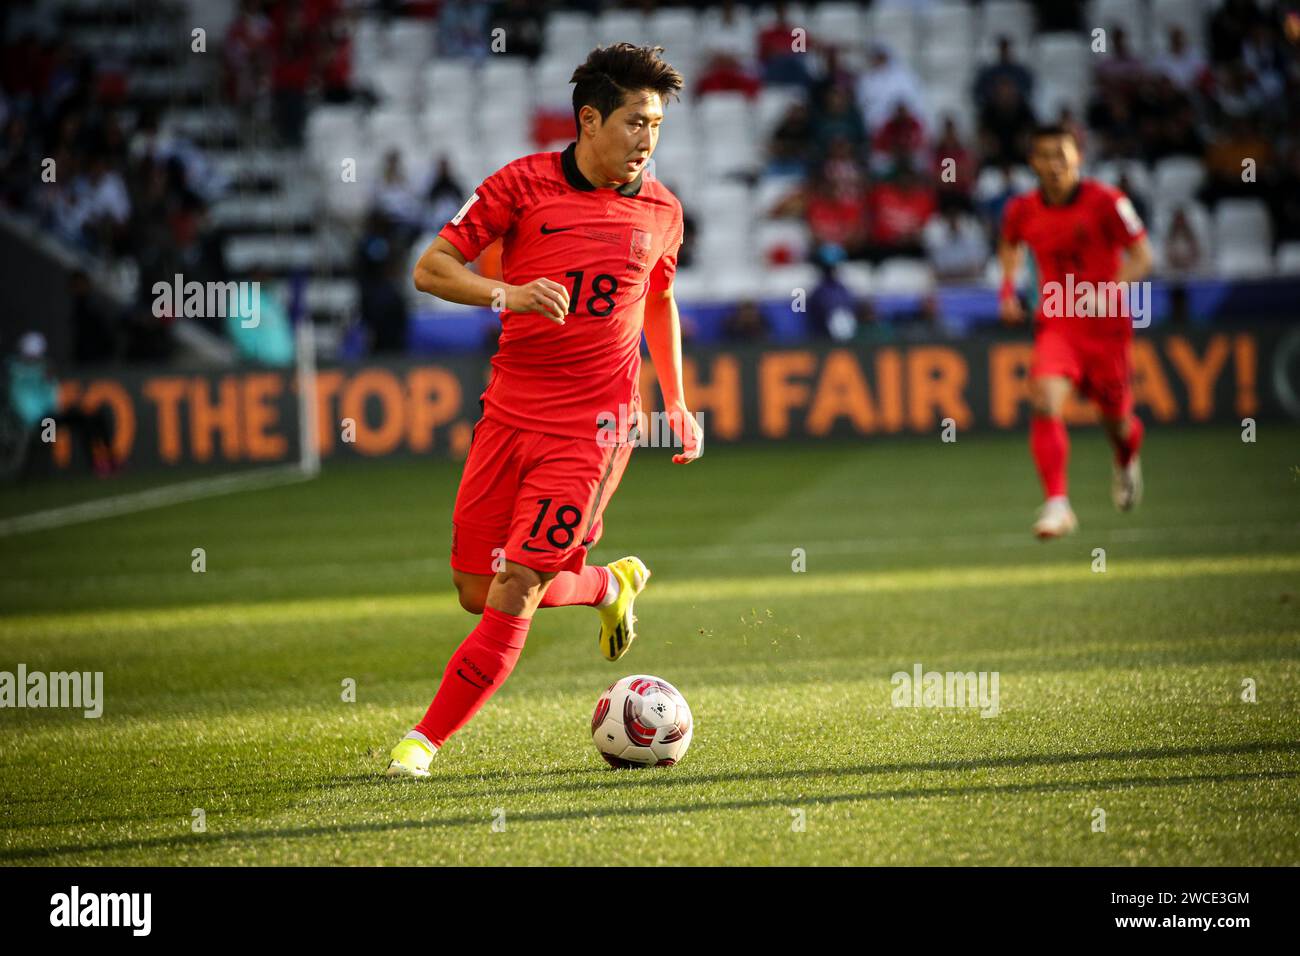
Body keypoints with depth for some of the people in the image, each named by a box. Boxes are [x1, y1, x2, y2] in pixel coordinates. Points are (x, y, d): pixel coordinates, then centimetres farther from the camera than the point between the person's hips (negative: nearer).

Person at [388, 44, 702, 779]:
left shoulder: (660, 210, 5)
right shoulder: (523, 183, -4)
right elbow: (431, 268, -5)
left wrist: (678, 405, 18)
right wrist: (506, 293, -23)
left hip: (591, 427, -1)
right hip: (510, 410, 1)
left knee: (514, 590, -12)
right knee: (478, 593, 6)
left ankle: (428, 737, -2)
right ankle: (610, 585, 34)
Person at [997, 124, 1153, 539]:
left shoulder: (1105, 201, -12)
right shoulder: (1022, 210, -1)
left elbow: (1141, 256, -8)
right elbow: (1010, 245, 22)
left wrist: (1106, 294, -23)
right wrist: (1007, 290, 7)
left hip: (1104, 322, -1)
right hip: (1054, 321, 1)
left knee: (1115, 415, 10)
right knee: (1045, 402, -23)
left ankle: (1127, 463, 49)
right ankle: (1057, 503, -24)